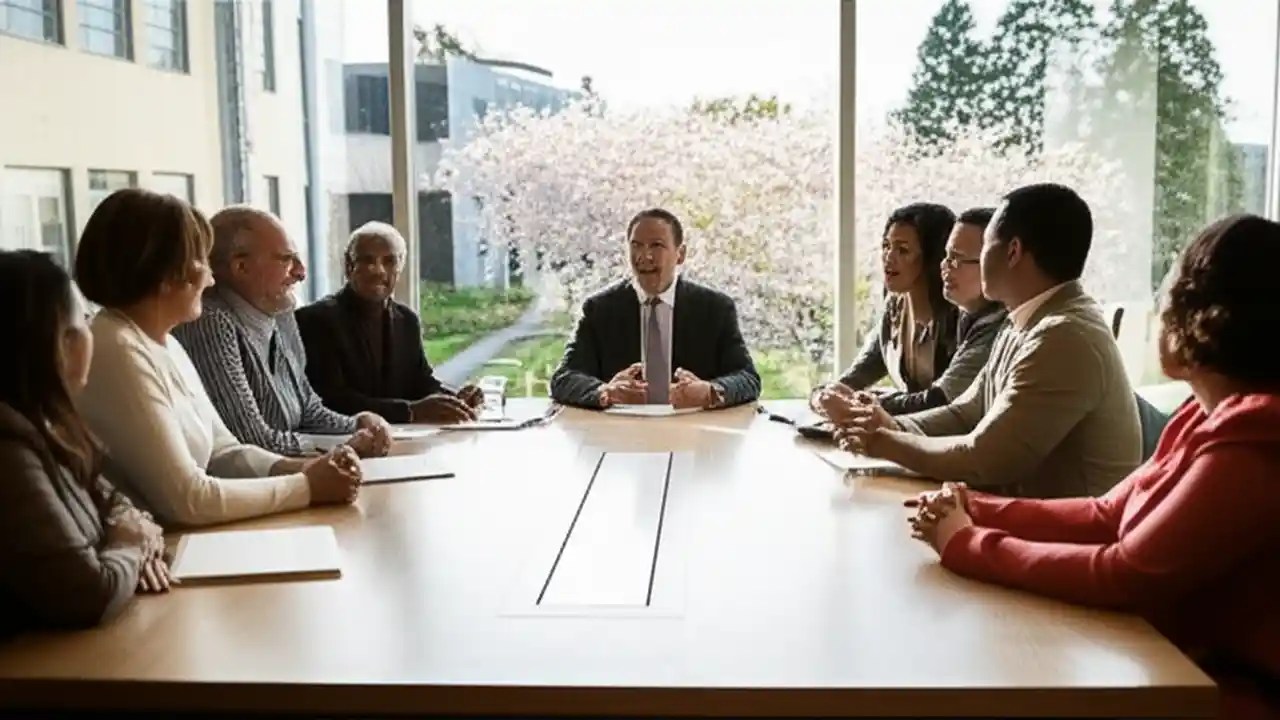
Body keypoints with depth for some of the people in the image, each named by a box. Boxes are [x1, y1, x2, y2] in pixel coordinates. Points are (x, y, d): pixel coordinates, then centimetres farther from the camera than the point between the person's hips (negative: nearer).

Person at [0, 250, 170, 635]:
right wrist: (130, 547, -7)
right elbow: (94, 598, -27)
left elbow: (100, 495, 18)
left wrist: (133, 534, -2)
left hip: (63, 641, 8)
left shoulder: (37, 425, 4)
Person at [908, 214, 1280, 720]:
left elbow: (1127, 577, -25)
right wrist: (978, 511, -4)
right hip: (1183, 661, 7)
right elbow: (1107, 515, 8)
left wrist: (966, 543, -17)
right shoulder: (1213, 413, 6)